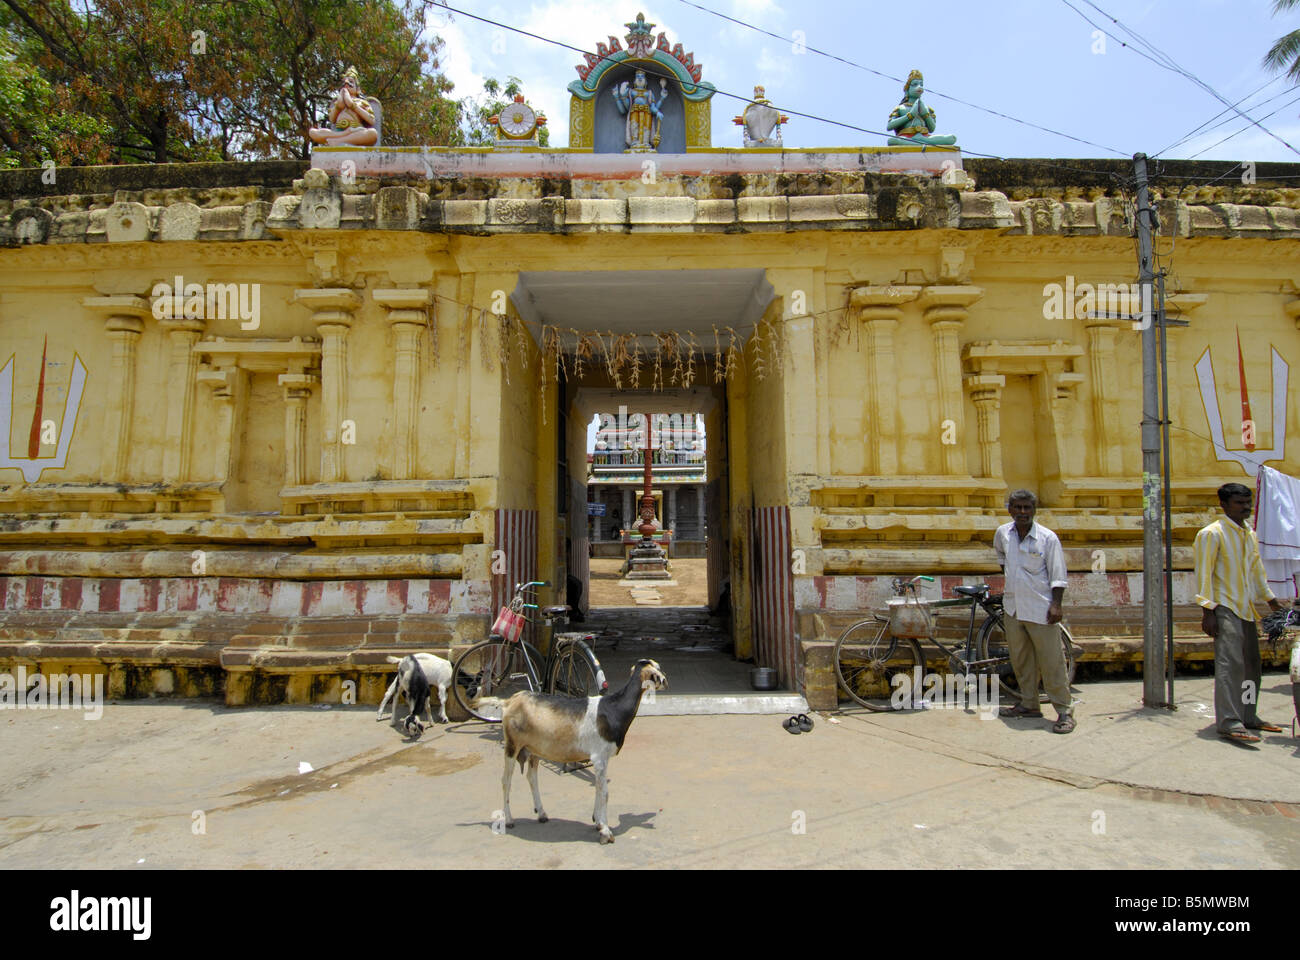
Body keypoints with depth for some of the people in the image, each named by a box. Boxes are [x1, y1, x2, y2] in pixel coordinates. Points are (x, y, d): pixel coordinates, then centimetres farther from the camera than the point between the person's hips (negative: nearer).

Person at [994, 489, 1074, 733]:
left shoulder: (1048, 538, -8)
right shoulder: (1003, 533, 5)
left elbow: (1058, 576, -7)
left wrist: (1056, 605, -15)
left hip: (1040, 609, -5)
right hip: (1012, 608, 5)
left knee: (1051, 661, -3)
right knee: (1021, 660, 12)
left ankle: (1064, 711, 5)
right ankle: (1029, 705, 24)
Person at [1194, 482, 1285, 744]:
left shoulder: (1250, 535, 17)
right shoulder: (1212, 534, -8)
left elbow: (1257, 570, 27)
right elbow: (1204, 574, -12)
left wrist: (1271, 600, 24)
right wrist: (1208, 610, -17)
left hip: (1246, 609, 8)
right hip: (1224, 609, -8)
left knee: (1251, 664, 12)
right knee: (1230, 663, -15)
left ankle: (1248, 717, 23)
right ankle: (1229, 722, -16)